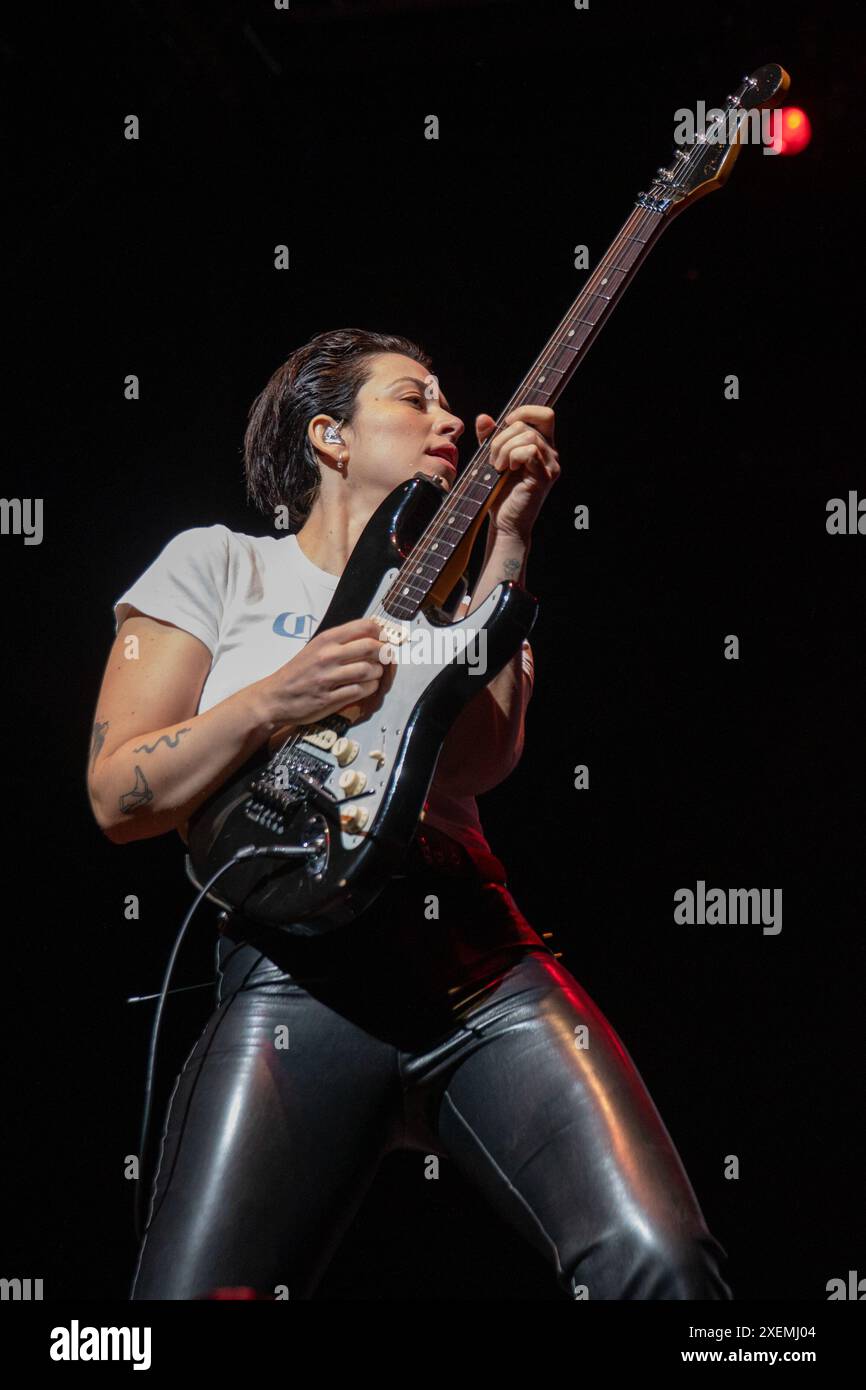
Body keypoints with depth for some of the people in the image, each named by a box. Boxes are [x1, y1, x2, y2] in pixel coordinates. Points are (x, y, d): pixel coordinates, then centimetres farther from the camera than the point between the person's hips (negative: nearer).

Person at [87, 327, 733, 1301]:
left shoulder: (452, 592, 22)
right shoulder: (219, 565, 13)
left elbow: (477, 759, 0)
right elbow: (117, 798, 5)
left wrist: (507, 536, -2)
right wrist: (275, 701, -10)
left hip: (484, 963, 3)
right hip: (298, 975, -3)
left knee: (662, 1265, -18)